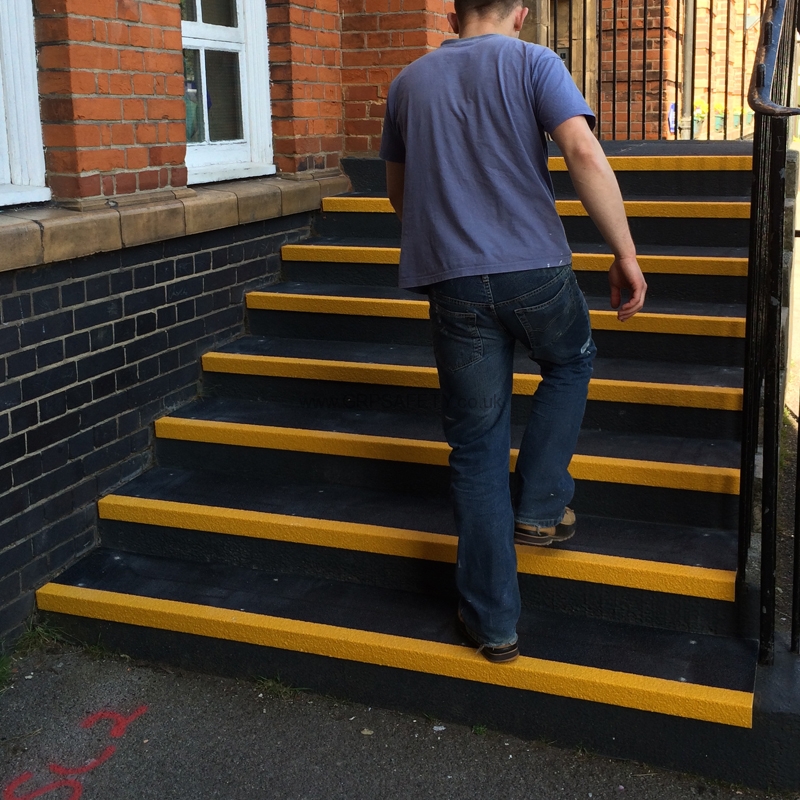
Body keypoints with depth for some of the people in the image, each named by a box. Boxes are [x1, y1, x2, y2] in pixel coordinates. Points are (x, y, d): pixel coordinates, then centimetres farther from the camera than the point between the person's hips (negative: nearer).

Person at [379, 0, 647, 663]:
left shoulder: (409, 82, 16)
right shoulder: (533, 63, 4)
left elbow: (398, 194, 25)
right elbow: (584, 153, -12)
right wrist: (626, 254, -8)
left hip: (452, 283, 2)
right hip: (536, 267, -2)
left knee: (477, 451, 8)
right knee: (569, 366, 31)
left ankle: (493, 623, 13)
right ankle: (539, 508, 24)